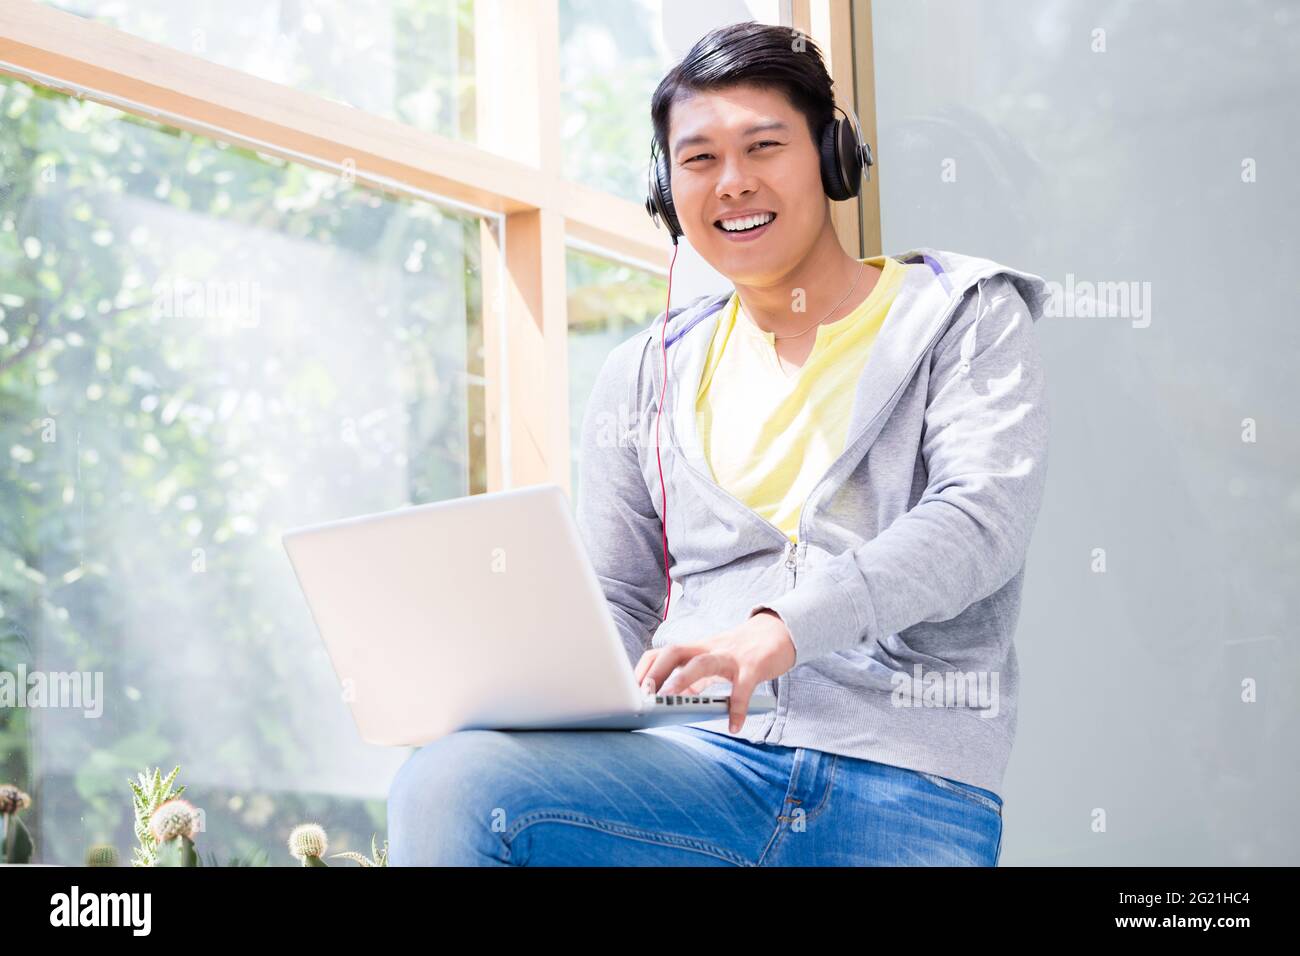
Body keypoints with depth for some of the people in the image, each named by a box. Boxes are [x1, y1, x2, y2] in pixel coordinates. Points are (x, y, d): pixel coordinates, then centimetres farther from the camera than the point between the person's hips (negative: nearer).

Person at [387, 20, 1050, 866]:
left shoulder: (965, 319, 7)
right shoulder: (646, 375, 18)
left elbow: (982, 520, -10)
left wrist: (785, 627, -26)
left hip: (913, 789, -3)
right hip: (701, 758, 3)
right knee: (450, 787, -25)